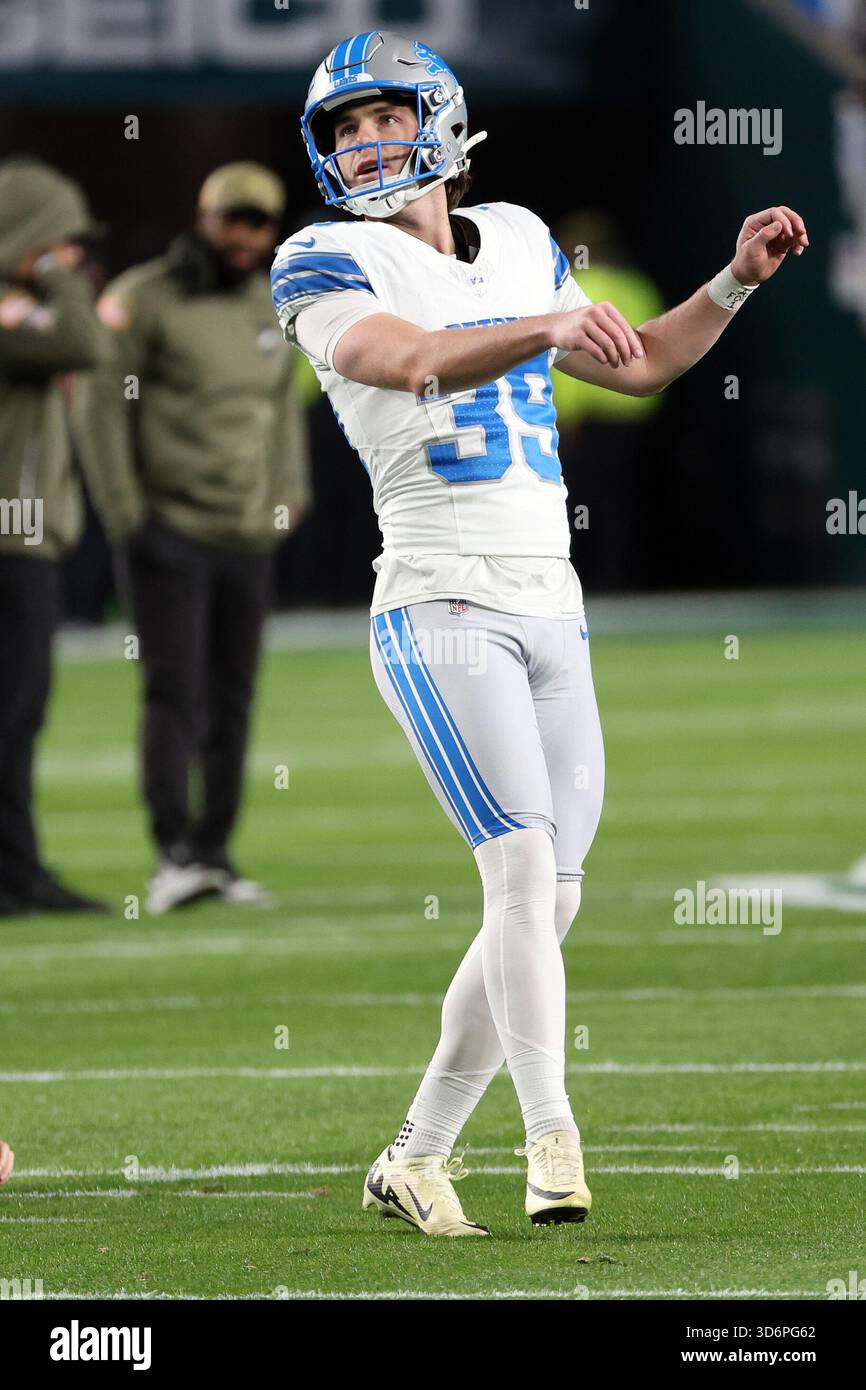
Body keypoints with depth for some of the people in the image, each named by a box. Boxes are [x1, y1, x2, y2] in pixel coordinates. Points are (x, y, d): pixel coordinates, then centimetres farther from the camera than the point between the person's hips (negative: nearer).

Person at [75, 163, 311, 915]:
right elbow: (101, 402, -7)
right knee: (176, 692, -13)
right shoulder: (146, 298, -6)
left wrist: (292, 491, 15)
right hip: (170, 533, -6)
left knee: (231, 701, 5)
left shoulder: (269, 309, 13)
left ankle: (215, 852, 9)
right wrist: (124, 510, -11)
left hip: (248, 538, 6)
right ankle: (175, 853, -18)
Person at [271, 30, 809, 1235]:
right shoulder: (331, 269, -3)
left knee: (547, 905, 6)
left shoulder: (518, 245, 16)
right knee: (524, 866, -22)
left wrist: (739, 280, 13)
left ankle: (416, 1157, 15)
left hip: (552, 618, 7)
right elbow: (418, 362, -24)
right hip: (441, 609, -6)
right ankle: (553, 1139, -25)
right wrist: (547, 326, -39)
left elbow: (639, 367, 26)